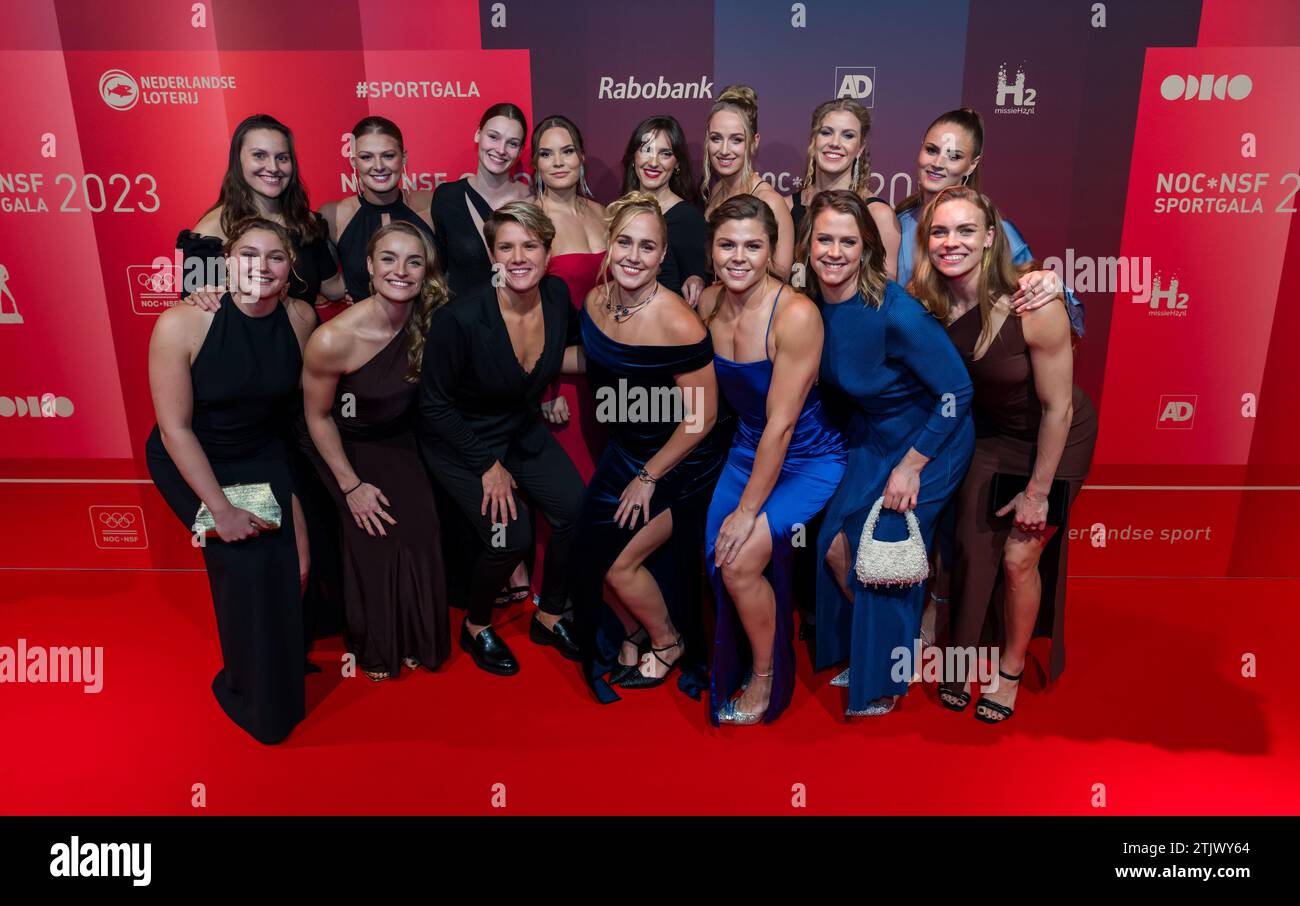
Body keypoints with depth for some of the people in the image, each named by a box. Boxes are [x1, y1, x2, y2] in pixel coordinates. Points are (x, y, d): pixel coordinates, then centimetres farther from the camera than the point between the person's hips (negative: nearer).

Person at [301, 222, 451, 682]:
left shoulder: (429, 321, -18)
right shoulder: (332, 340, -30)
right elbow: (318, 416, -14)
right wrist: (351, 486, -11)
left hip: (401, 442, 3)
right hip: (348, 448, -3)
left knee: (421, 539, -7)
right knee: (374, 545, -7)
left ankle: (414, 639, 20)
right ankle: (373, 648, 22)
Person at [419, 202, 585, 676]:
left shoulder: (556, 295, -12)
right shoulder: (460, 318, -28)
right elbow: (435, 403, -17)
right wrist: (488, 465, -15)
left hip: (525, 431, 5)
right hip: (462, 441, -5)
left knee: (576, 511, -12)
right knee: (511, 536, -19)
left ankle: (550, 617, 14)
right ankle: (475, 627, 12)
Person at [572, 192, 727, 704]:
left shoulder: (677, 324, -27)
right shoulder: (596, 302, -7)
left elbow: (702, 417, -21)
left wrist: (648, 477, -13)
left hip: (682, 463, -6)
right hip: (624, 449, 6)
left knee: (620, 564, -4)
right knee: (590, 552, 5)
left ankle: (668, 643, 26)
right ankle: (631, 639, 33)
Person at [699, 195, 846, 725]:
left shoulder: (796, 315, -26)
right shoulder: (707, 304, -6)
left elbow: (781, 425, -24)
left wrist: (748, 510, -20)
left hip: (809, 458, -6)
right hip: (748, 448, 6)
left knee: (741, 560, -20)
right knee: (717, 556, -8)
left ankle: (766, 678, 8)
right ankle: (731, 670, 21)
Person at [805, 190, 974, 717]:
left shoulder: (895, 312, -29)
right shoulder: (813, 305, -10)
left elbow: (957, 392, -22)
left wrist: (910, 467, -19)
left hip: (929, 440, -6)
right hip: (869, 436, 6)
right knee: (835, 545, 3)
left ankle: (883, 683, 21)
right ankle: (860, 652, 29)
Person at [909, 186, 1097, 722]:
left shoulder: (1036, 306, -32)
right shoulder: (929, 302, -18)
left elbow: (1058, 407, -22)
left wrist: (1037, 491, -15)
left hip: (1052, 437, -4)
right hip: (989, 432, 4)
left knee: (1019, 558, -1)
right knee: (971, 548, 2)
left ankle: (1010, 672, 24)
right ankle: (965, 657, 25)